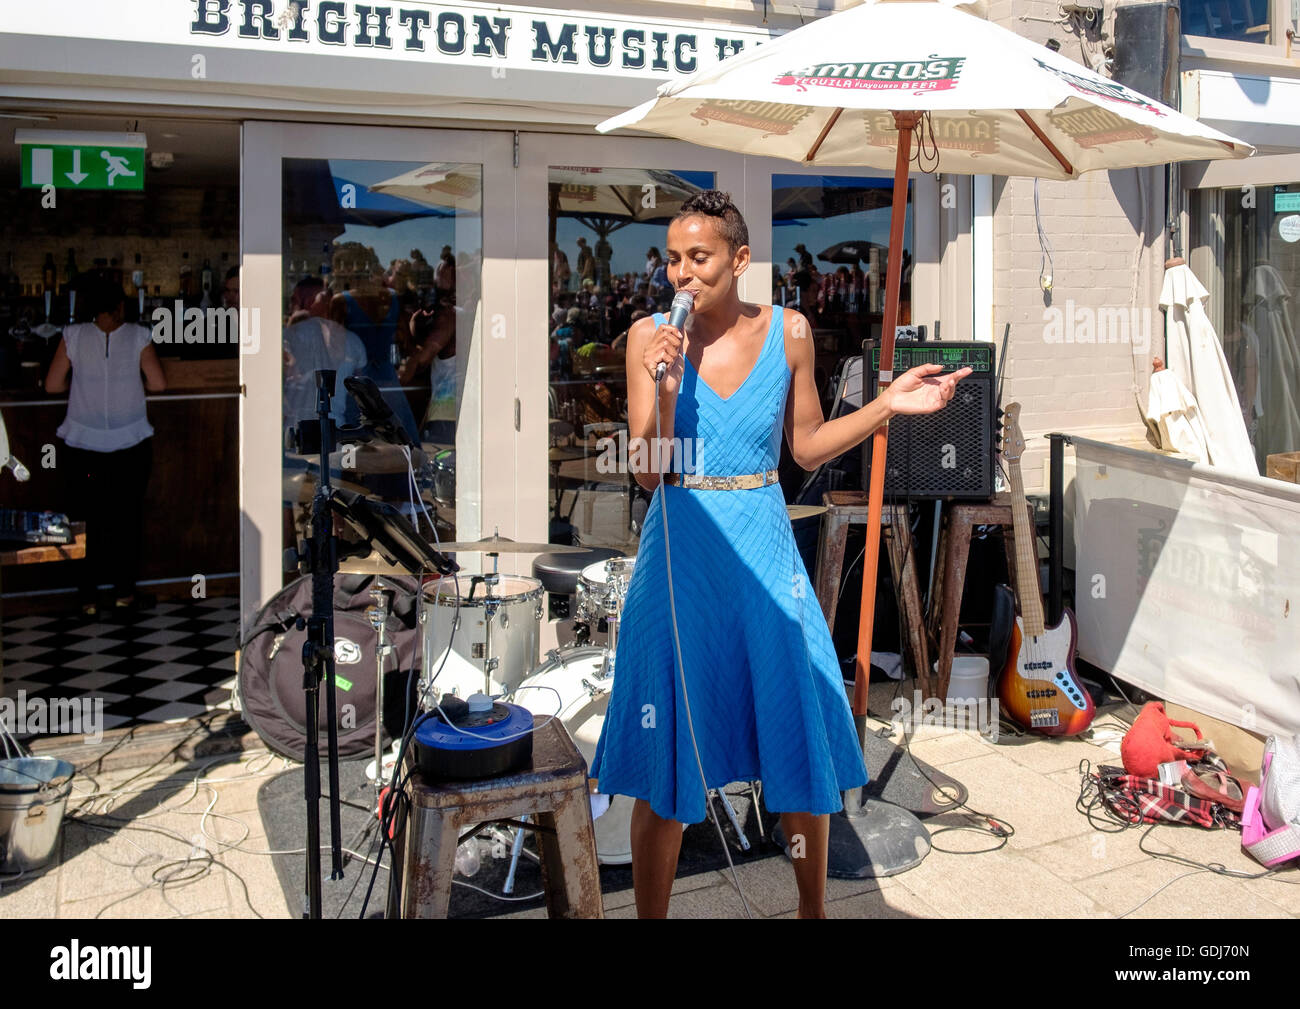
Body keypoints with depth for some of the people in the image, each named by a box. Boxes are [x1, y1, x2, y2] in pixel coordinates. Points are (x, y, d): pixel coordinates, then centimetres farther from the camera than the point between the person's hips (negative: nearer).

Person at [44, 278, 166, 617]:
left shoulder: (73, 335, -3)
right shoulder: (139, 336, -5)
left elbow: (52, 384, -2)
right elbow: (158, 384, -6)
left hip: (84, 446, 1)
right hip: (131, 445, -1)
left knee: (90, 518, 10)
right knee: (127, 518, 12)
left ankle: (89, 596, 10)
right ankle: (124, 590, 17)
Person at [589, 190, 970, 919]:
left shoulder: (787, 332, 0)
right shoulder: (650, 337, -5)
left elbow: (808, 447, 8)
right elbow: (647, 474, -6)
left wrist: (890, 404, -1)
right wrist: (665, 386, -20)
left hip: (764, 549, 2)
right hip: (682, 552, -2)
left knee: (804, 744, 9)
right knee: (668, 754, 5)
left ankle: (814, 907, 31)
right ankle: (652, 913, 24)